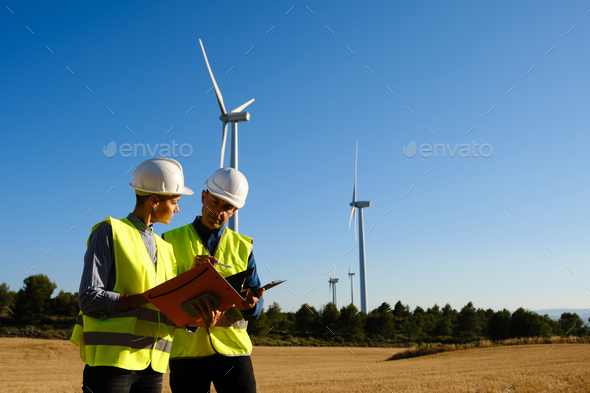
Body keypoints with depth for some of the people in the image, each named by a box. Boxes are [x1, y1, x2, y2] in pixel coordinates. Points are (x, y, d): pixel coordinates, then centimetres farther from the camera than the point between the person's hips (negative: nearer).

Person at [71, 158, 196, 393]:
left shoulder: (164, 248, 18)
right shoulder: (111, 231, -2)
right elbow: (88, 298, -11)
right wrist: (146, 298, -18)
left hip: (152, 365, 6)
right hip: (112, 359, -6)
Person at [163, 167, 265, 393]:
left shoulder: (243, 247, 12)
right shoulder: (172, 240, 6)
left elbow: (256, 305, 9)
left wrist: (248, 305, -14)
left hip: (233, 348, 1)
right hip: (187, 349, -1)